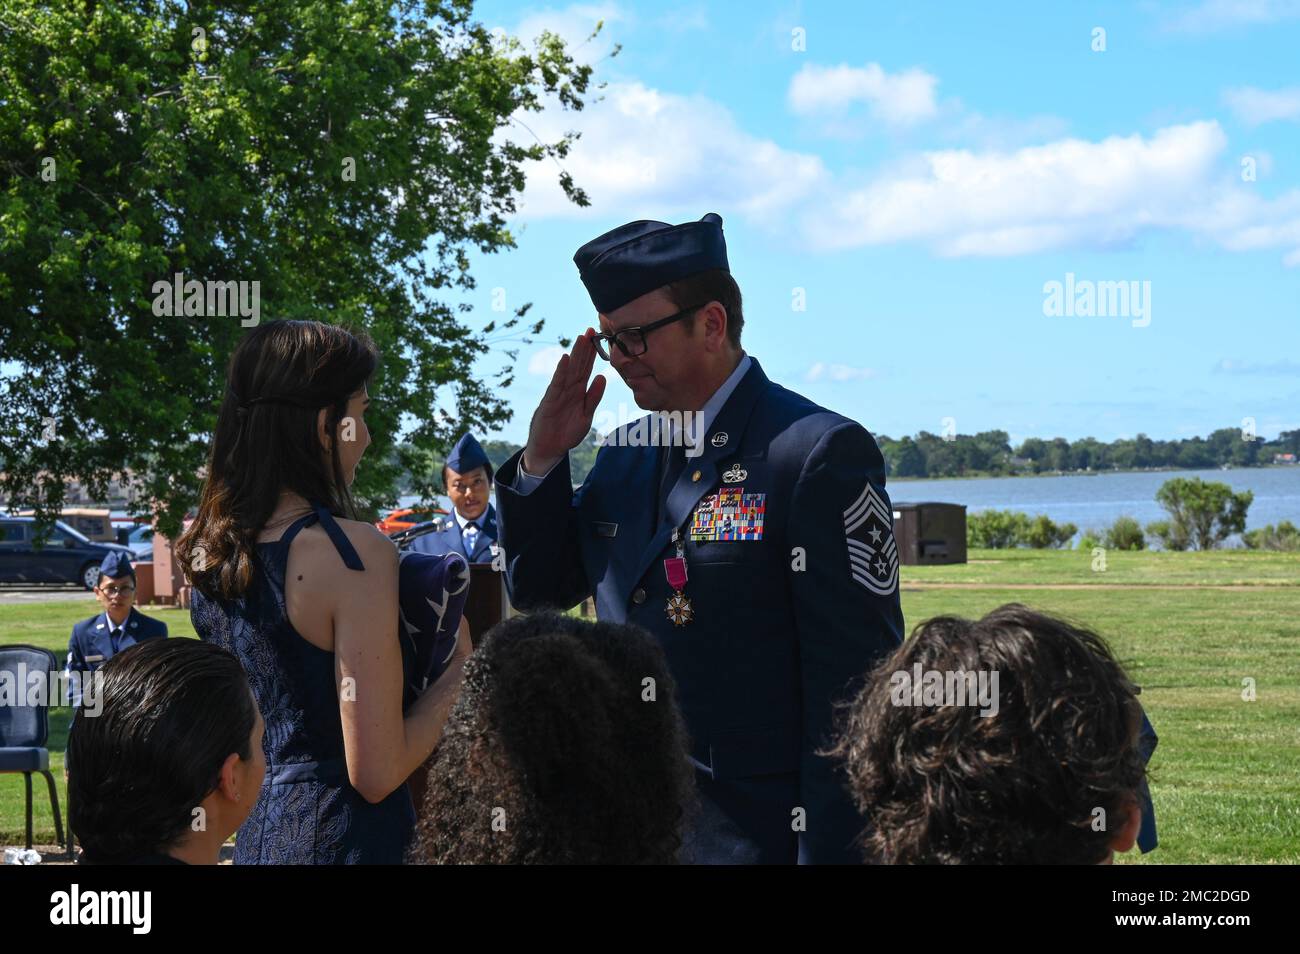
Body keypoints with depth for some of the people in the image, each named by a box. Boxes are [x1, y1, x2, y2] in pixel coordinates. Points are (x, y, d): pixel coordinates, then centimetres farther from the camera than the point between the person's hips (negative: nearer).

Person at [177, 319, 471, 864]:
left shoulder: (205, 548, 2)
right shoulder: (354, 553, -20)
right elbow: (377, 774, -20)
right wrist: (461, 669, -6)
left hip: (258, 830, 7)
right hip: (348, 838, -7)